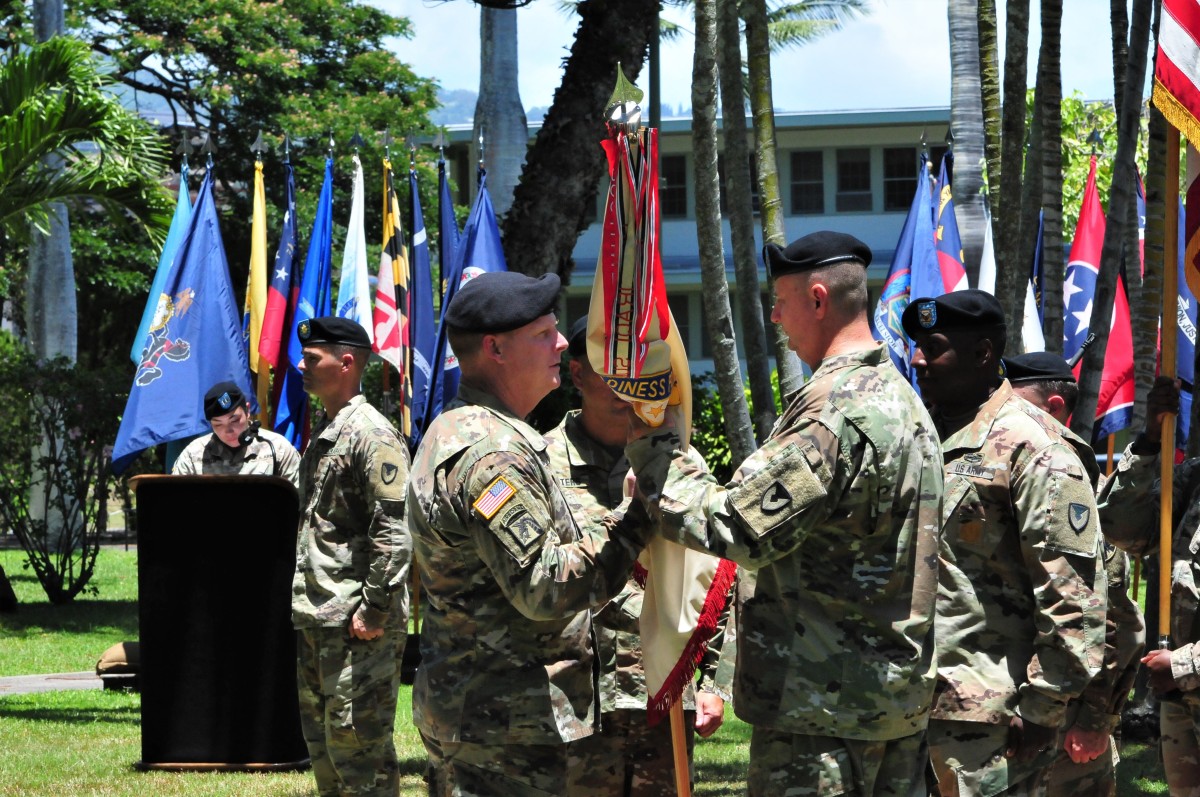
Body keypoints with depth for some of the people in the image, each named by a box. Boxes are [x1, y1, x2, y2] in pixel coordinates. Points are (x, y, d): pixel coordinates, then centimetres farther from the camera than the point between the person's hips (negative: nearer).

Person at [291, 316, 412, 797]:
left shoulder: (372, 435, -13)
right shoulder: (323, 435, 17)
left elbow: (395, 532, -19)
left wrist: (374, 611, -21)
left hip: (355, 625, -10)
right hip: (316, 621, 10)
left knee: (357, 742, -8)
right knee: (322, 744, 14)